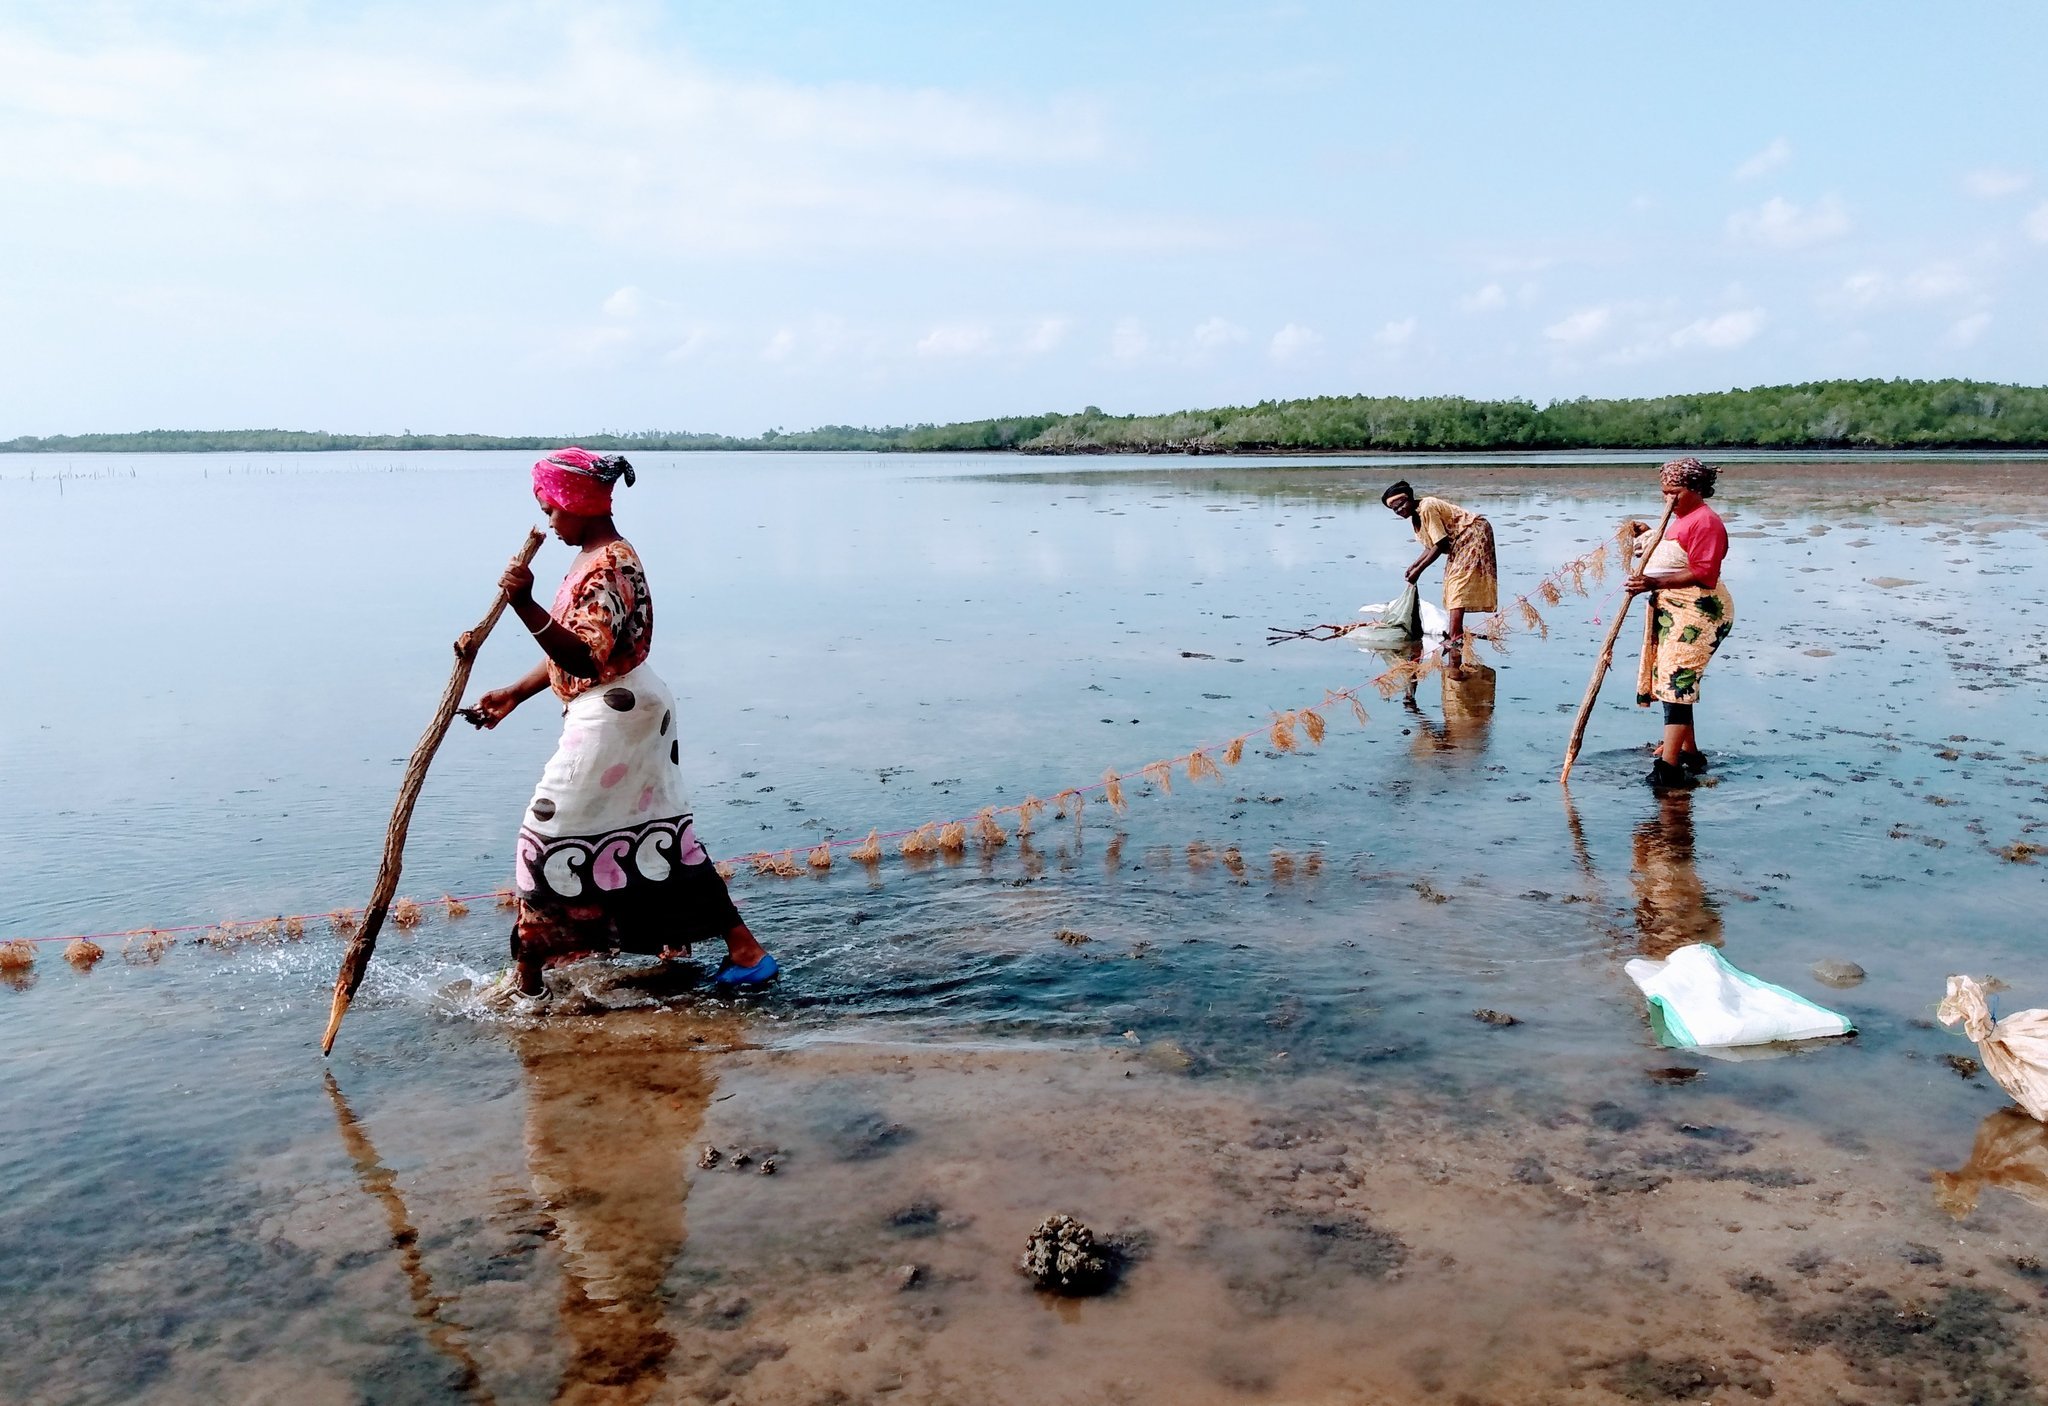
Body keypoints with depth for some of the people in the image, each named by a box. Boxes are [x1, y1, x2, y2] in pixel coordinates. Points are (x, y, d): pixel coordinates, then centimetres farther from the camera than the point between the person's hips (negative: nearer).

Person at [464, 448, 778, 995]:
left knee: (548, 837, -1)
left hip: (609, 718, -10)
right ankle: (744, 949, 17)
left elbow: (584, 658, -27)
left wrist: (525, 604, -35)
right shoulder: (600, 557, 14)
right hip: (636, 707, 10)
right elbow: (573, 649, 18)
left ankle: (527, 979, 12)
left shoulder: (606, 568, -19)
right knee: (660, 836, 13)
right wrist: (513, 695, 16)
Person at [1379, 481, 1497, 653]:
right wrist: (1414, 566, -2)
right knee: (1452, 581, 14)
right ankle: (1456, 632, 23)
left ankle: (1455, 637, -25)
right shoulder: (1415, 515, 6)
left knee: (1458, 583, -18)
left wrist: (1419, 570, -21)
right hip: (1461, 541, 11)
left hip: (1474, 534, -11)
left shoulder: (1427, 508, -24)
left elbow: (1440, 544, -24)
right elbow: (1431, 545, 11)